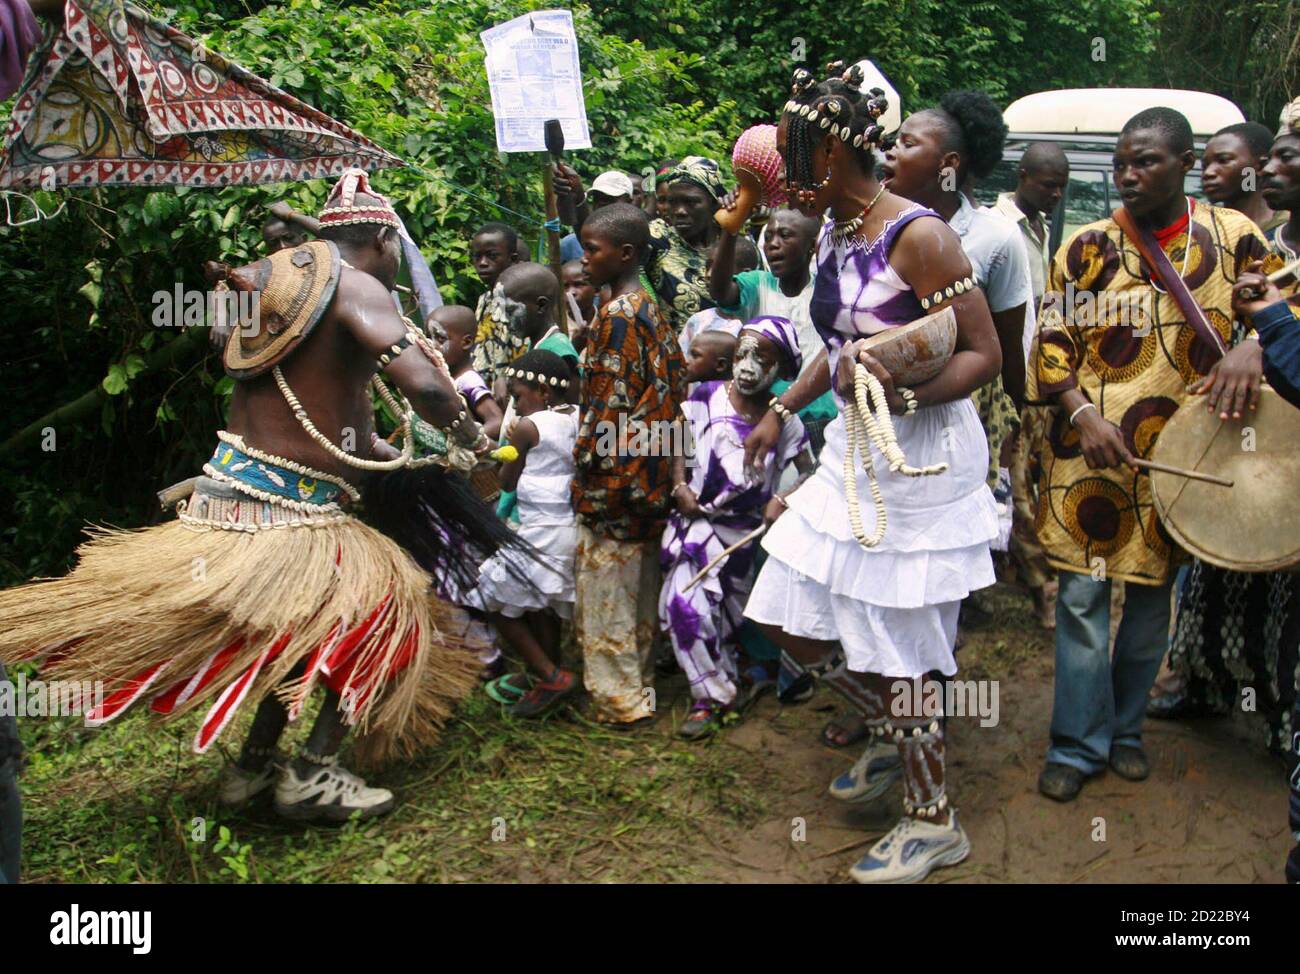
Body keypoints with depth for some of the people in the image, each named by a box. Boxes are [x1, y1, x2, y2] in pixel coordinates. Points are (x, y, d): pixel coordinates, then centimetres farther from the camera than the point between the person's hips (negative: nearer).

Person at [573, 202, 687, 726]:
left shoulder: (616, 315, -16)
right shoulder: (651, 310, 11)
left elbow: (610, 404, -19)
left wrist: (587, 468, -11)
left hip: (614, 472, -9)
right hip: (649, 474, 9)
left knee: (606, 585, 1)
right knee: (638, 582, 17)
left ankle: (616, 697, 9)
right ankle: (636, 679, 28)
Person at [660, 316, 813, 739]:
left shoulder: (783, 419, -6)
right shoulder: (706, 396, -4)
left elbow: (810, 472, 2)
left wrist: (782, 500, -14)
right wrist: (680, 486, -3)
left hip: (740, 528, -1)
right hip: (695, 515, 1)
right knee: (683, 601, -12)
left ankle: (714, 695, 18)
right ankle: (716, 693, 5)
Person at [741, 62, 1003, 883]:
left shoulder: (917, 236, -18)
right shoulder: (834, 236, 7)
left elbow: (985, 355, -18)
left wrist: (904, 395, -34)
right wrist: (782, 411, 21)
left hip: (923, 458, -9)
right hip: (854, 450, 9)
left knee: (888, 649, 0)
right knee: (786, 616, 12)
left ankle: (935, 823, 22)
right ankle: (890, 730, 37)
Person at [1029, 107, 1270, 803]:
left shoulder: (1232, 235, 2)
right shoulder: (1086, 247, 0)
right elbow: (1052, 344, -1)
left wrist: (1251, 346, -15)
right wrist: (1083, 413, -16)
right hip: (1090, 444, -1)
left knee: (1153, 592, 12)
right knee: (1083, 593, -2)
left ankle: (1124, 728, 30)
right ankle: (1079, 744, 11)